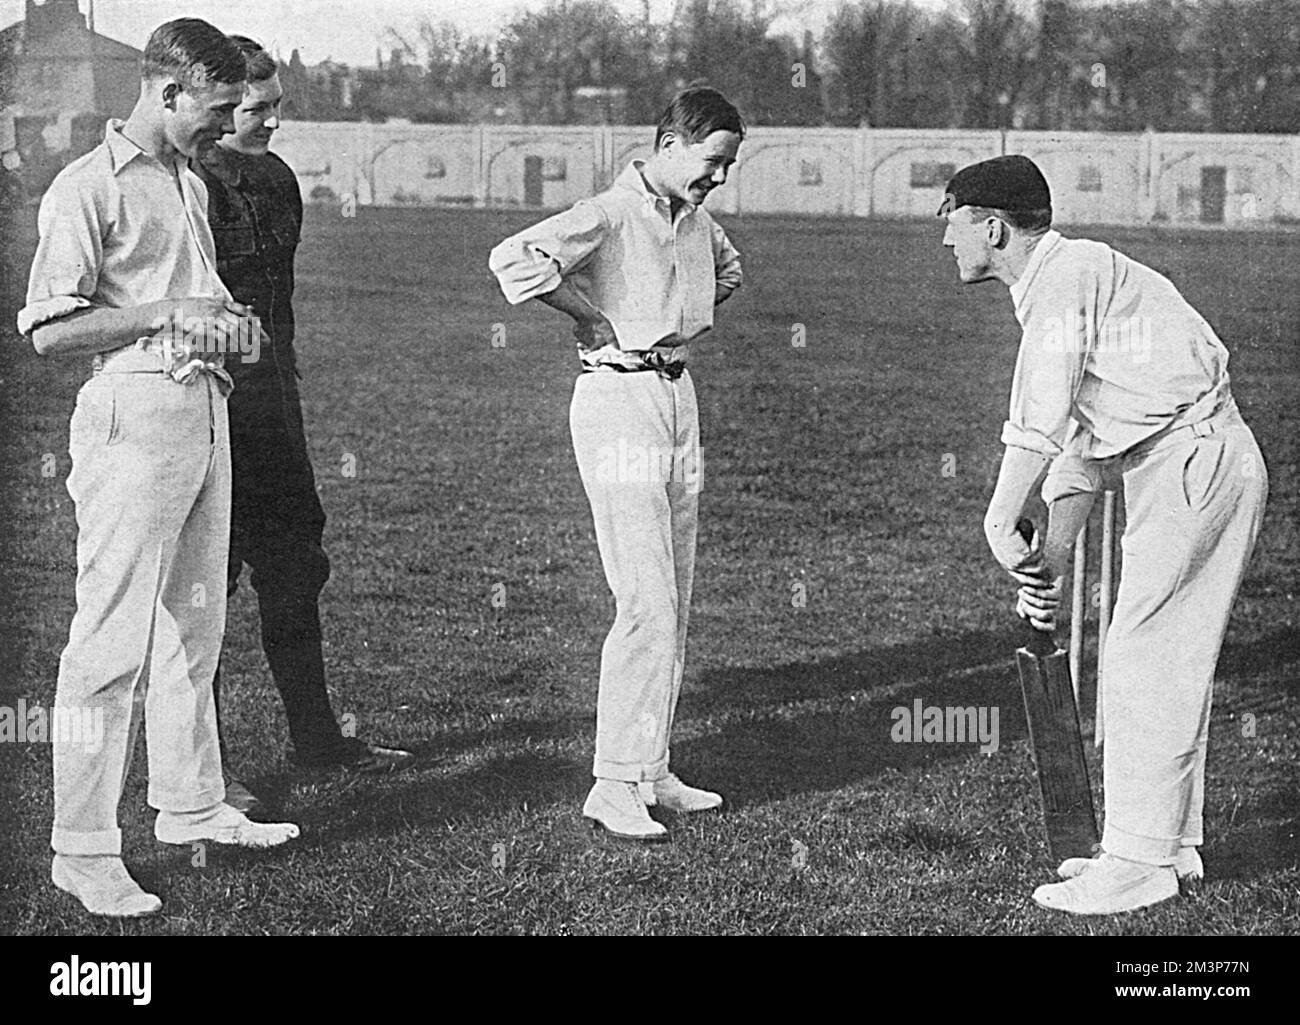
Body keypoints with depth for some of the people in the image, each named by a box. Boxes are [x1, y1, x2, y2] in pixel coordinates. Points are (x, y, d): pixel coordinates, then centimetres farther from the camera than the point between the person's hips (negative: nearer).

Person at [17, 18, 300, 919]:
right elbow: (50, 329, -14)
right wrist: (170, 315, -16)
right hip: (135, 416, -9)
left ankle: (190, 804, 27)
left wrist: (223, 317, 10)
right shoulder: (86, 189, -9)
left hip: (206, 410, 9)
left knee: (193, 625, 16)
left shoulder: (192, 185, 18)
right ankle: (81, 849, -3)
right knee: (113, 638, -8)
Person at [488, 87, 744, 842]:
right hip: (619, 400, -9)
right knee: (647, 604, -13)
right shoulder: (610, 215, -14)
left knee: (676, 604, 10)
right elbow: (513, 260, -28)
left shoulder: (698, 219, 11)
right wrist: (597, 319, -18)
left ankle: (652, 771, 19)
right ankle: (615, 786, -8)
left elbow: (729, 268, 35)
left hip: (680, 396, 9)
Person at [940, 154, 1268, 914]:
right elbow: (1079, 441, 19)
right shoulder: (1050, 291, 20)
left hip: (1196, 461, -10)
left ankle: (1141, 860, -3)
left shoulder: (1070, 271, -12)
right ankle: (1172, 844, 23)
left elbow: (1043, 415, -24)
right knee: (1171, 663, 14)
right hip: (1172, 472, 10)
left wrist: (1001, 522, -24)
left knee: (1139, 665, -8)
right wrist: (1051, 563, 13)